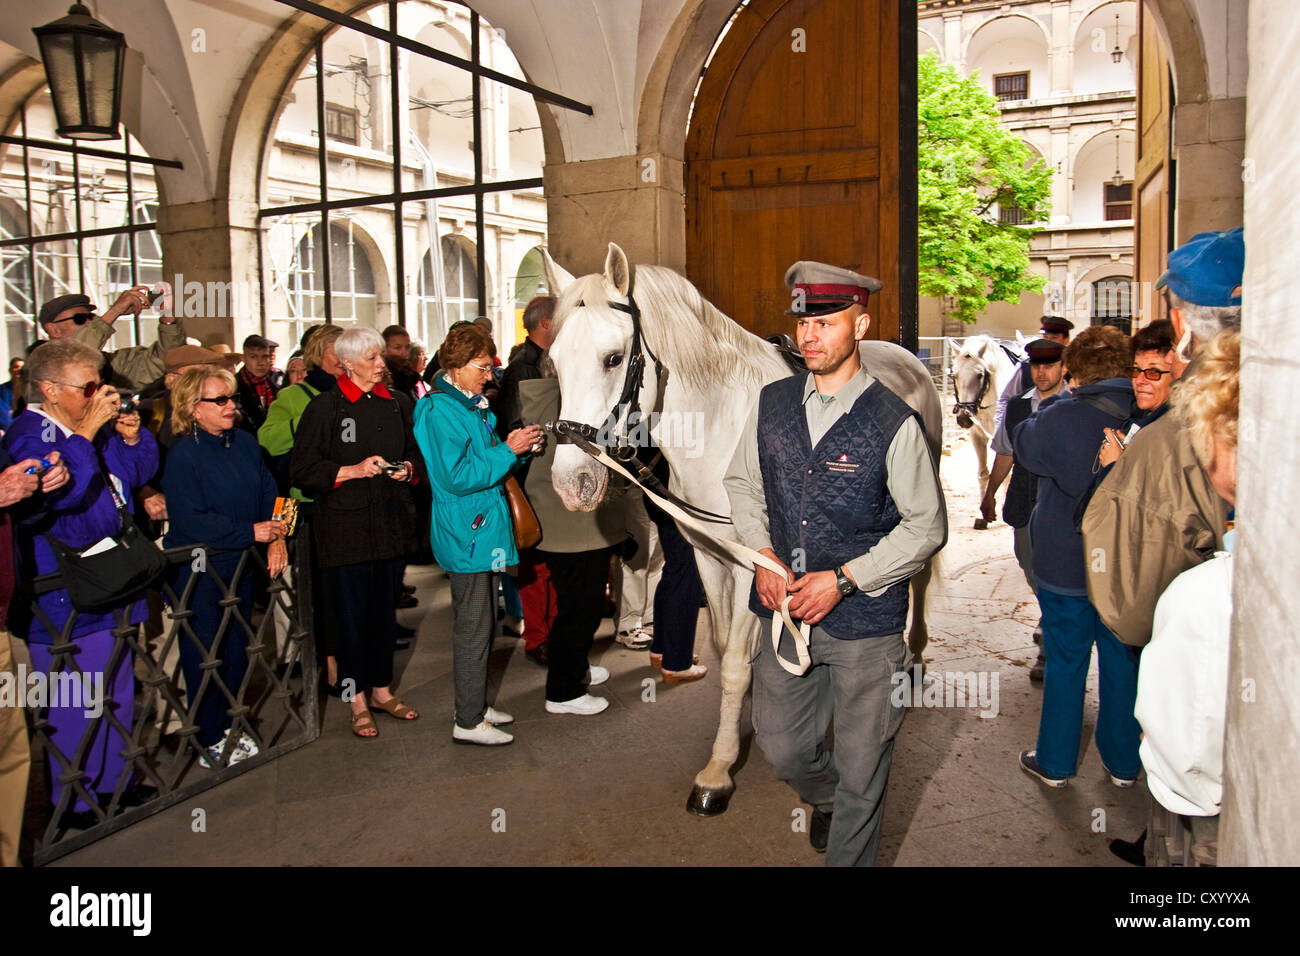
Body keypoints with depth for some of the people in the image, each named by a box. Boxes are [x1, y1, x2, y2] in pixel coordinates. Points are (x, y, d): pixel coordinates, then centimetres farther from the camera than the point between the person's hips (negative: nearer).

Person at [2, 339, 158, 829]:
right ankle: (74, 803, 15)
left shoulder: (95, 427, 10)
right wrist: (85, 433, -28)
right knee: (76, 705, -1)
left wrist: (132, 435, 1)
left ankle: (114, 782, 34)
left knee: (118, 692, 19)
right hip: (68, 604, -9)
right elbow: (62, 491, -31)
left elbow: (138, 471, 19)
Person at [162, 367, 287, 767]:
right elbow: (191, 520, -21)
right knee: (205, 656, 4)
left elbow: (268, 492, 7)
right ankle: (211, 742, 18)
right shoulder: (183, 455, -13)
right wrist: (250, 532, -21)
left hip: (239, 565, 6)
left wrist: (276, 535, -9)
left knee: (237, 648, 14)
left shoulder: (244, 442, 5)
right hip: (199, 570, -6)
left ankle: (231, 726, 31)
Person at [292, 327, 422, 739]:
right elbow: (303, 470, -8)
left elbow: (415, 450, 22)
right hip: (346, 526, -5)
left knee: (386, 610, 12)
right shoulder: (325, 407, -5)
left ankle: (382, 689, 27)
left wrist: (409, 467, 1)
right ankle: (357, 698, 15)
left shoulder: (398, 403, 10)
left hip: (392, 521, 5)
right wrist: (353, 470, -17)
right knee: (352, 614, 1)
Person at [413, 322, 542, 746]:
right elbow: (457, 476, -22)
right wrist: (508, 450, -19)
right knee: (473, 627, -2)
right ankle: (468, 723, 10)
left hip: (482, 531, 10)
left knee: (482, 623, 18)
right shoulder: (440, 411, -17)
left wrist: (512, 446, 3)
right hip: (466, 535, -10)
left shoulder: (471, 406, 13)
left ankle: (475, 705, 31)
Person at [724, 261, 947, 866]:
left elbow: (927, 526, -9)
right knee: (781, 748, 19)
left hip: (865, 619, -4)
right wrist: (763, 555, -5)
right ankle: (826, 798, 53)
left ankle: (848, 855, 36)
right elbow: (742, 483, 11)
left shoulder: (893, 422, -13)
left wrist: (843, 578, -17)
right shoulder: (771, 404, 0)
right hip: (786, 611, 4)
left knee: (861, 769, 10)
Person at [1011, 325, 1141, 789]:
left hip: (1066, 566, -3)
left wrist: (1062, 398, 4)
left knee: (1065, 664, 10)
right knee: (1123, 663, 17)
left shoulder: (1062, 417, -20)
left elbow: (1023, 445, 0)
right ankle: (1123, 762, 31)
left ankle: (1055, 762, 24)